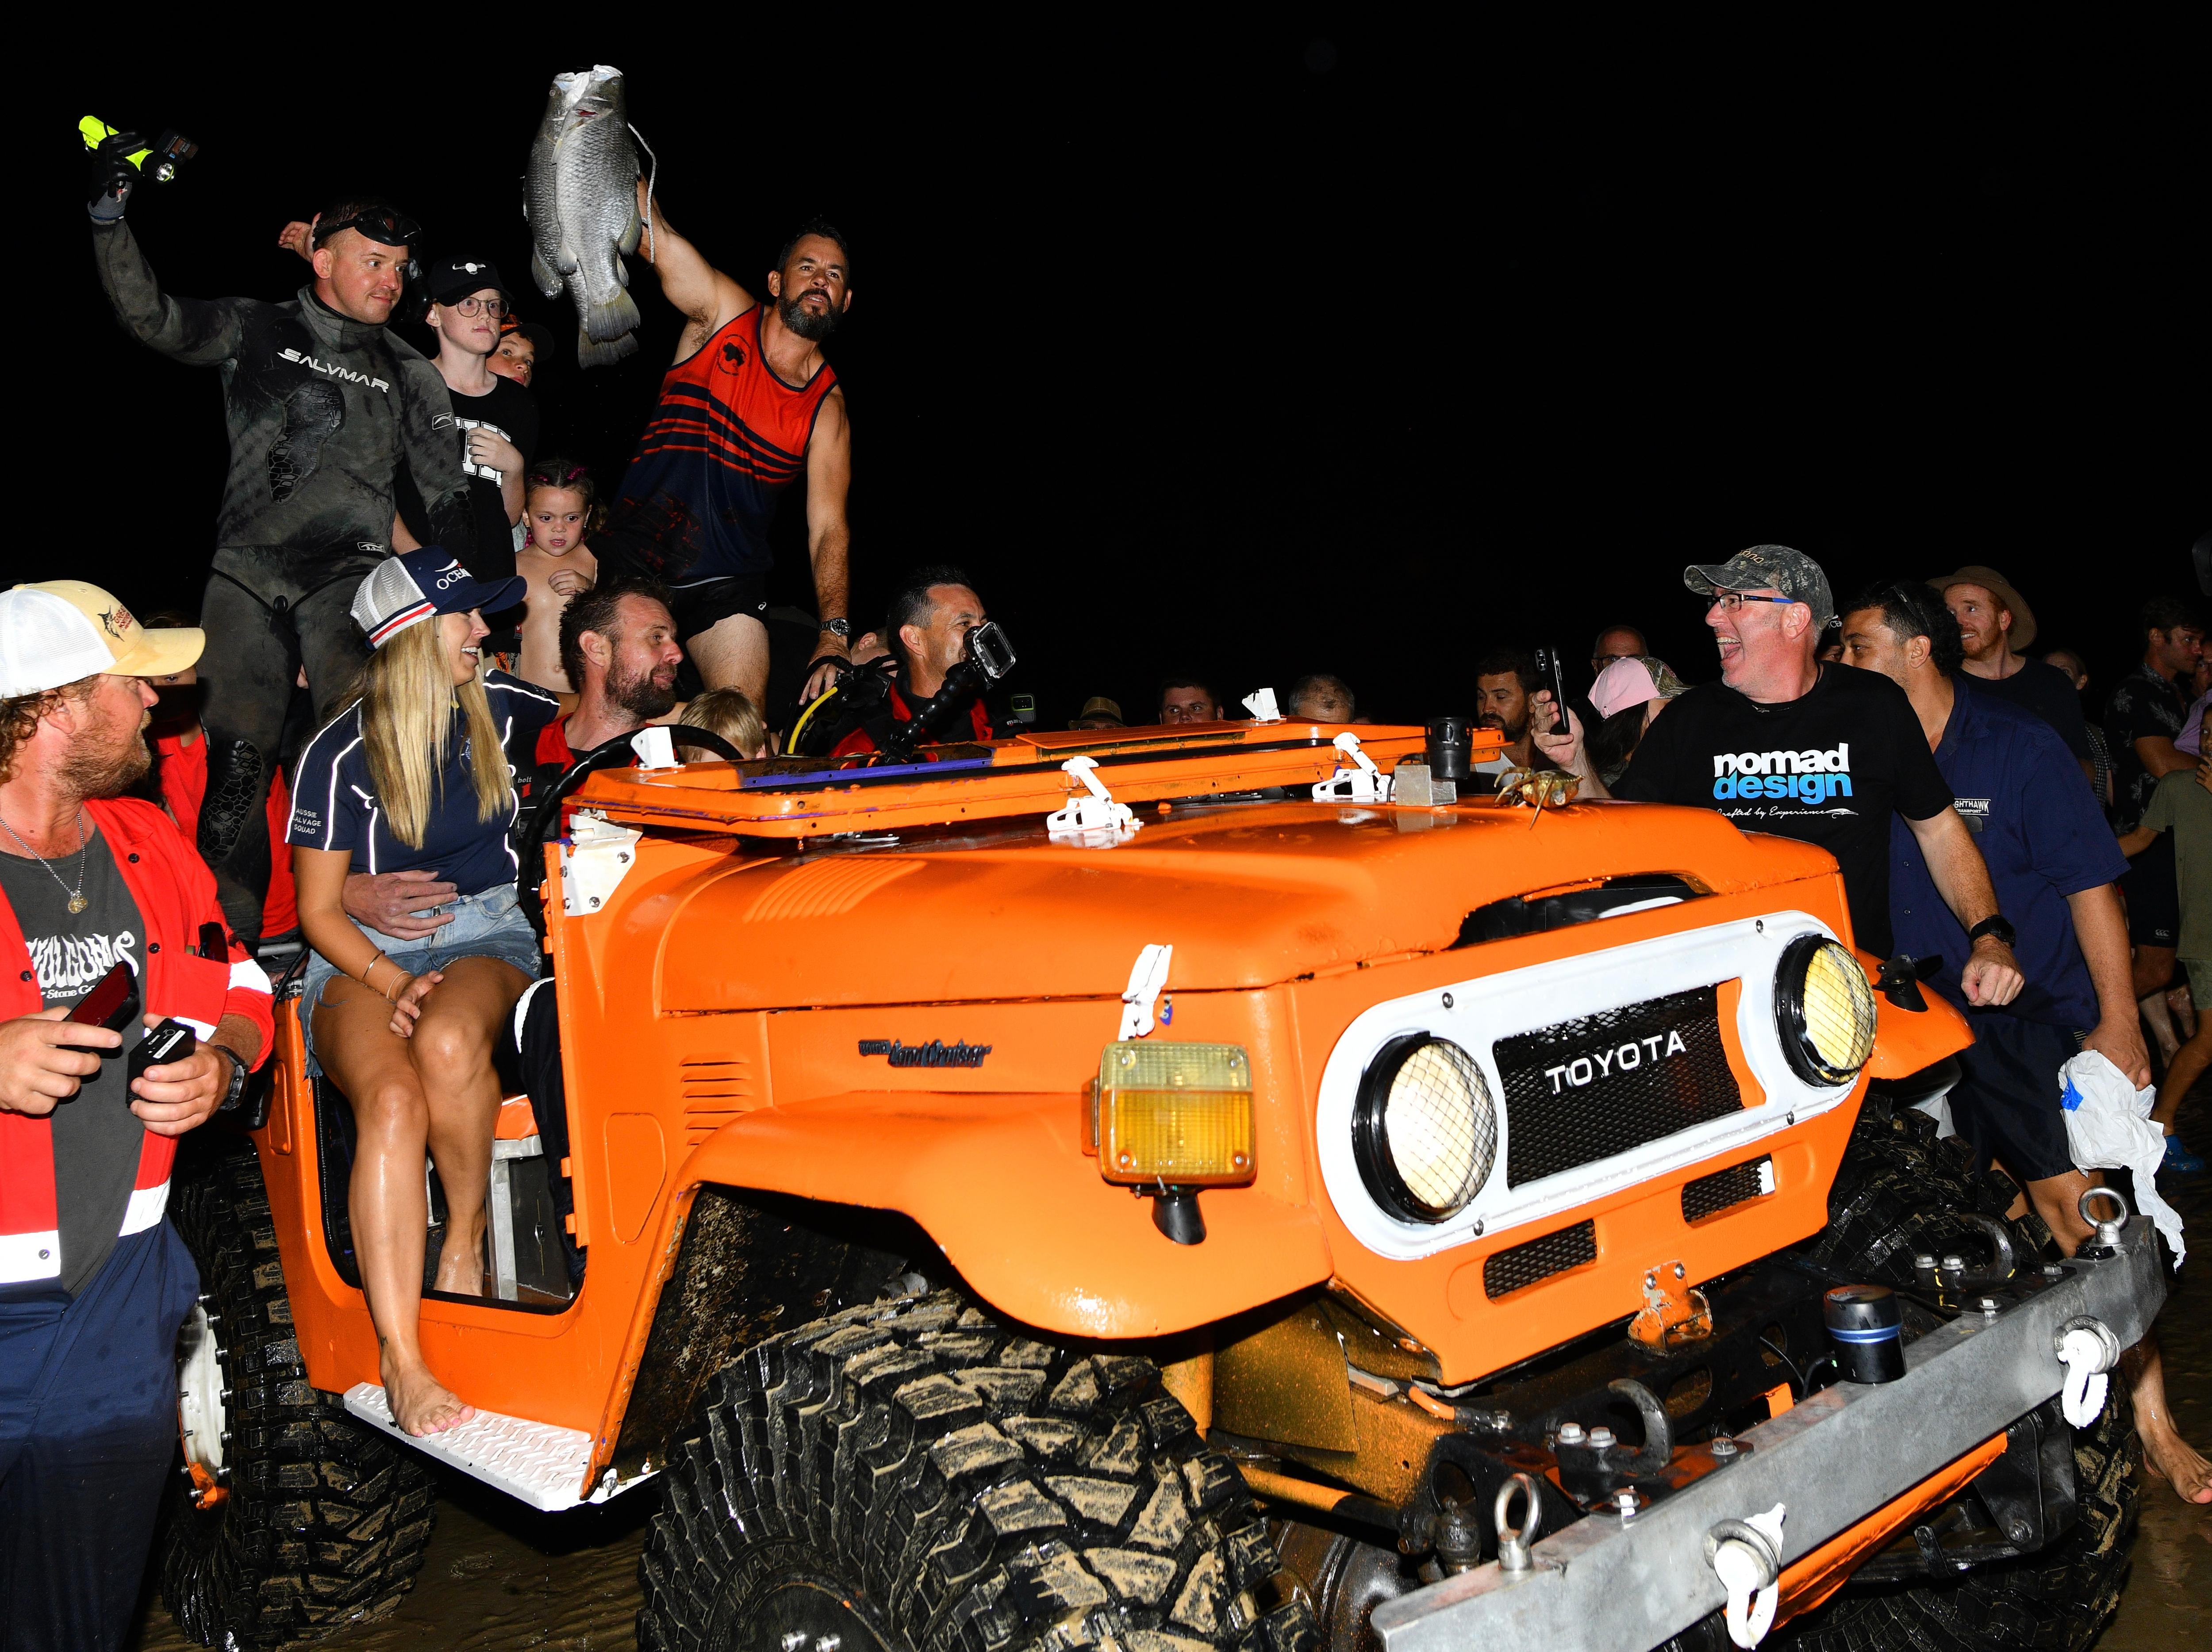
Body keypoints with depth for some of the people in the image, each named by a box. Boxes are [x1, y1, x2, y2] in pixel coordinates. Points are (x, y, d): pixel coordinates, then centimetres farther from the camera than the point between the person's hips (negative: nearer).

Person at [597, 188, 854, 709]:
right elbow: (651, 235, -12)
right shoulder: (724, 314, 0)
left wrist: (834, 638, -17)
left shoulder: (827, 405, 1)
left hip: (728, 582, 1)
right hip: (634, 559, -1)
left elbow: (829, 527, -5)